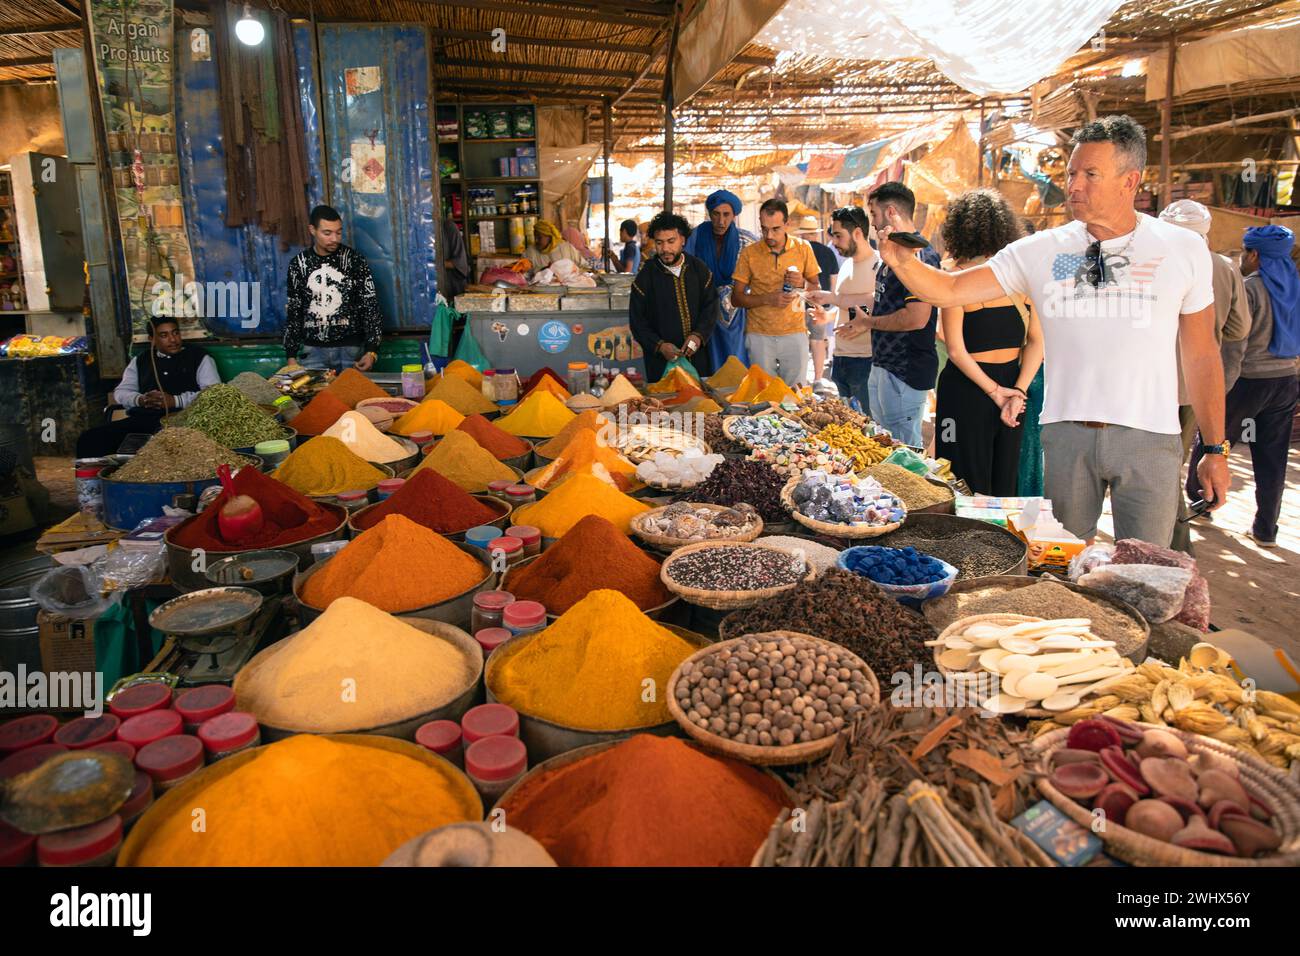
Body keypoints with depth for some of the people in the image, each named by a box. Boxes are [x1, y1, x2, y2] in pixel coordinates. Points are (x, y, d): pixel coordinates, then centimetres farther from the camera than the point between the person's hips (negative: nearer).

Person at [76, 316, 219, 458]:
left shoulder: (199, 357, 12)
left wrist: (175, 401, -12)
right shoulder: (140, 360, 26)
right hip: (142, 420, 5)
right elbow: (120, 392, 23)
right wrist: (139, 399, -1)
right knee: (89, 438, -18)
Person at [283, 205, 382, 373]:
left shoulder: (355, 260, -3)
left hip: (350, 349, -1)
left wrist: (371, 350, -14)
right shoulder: (298, 264, 4)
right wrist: (291, 355, 4)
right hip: (313, 350, 2)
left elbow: (370, 307, -4)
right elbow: (293, 311, 9)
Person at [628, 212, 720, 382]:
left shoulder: (699, 269, 3)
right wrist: (659, 345, -16)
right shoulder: (646, 276, -3)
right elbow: (637, 321, -2)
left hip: (697, 357, 2)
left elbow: (711, 306, 3)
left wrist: (699, 335, -15)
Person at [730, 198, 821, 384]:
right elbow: (736, 298, 0)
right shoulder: (749, 253, -1)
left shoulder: (803, 248, 3)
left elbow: (817, 289, 10)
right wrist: (767, 299, -15)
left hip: (794, 334, 1)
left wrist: (803, 283, -13)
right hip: (760, 336, 0)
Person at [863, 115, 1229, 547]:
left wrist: (1215, 450, 7)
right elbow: (950, 290, -1)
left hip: (1149, 436, 0)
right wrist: (903, 261, -22)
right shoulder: (1041, 251, 2)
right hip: (1065, 433, 1)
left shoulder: (1183, 249, 3)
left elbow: (1201, 354, 7)